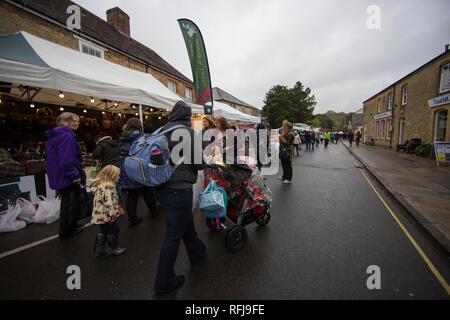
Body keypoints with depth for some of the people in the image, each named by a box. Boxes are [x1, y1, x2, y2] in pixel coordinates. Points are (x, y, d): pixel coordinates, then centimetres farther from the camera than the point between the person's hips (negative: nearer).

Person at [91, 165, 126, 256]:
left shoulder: (99, 183, 9)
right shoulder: (108, 186, -25)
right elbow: (109, 201, -30)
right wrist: (112, 214, -26)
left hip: (99, 215, 10)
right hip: (106, 215, -10)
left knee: (104, 231, 24)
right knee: (114, 230, 9)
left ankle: (99, 249, 36)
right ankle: (111, 249, 24)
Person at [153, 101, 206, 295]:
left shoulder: (161, 131, 6)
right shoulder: (188, 132, -13)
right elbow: (199, 164, -14)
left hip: (161, 187, 8)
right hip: (179, 188, -8)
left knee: (186, 221, 26)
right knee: (173, 234, 7)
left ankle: (196, 252, 49)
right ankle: (164, 282, 24)